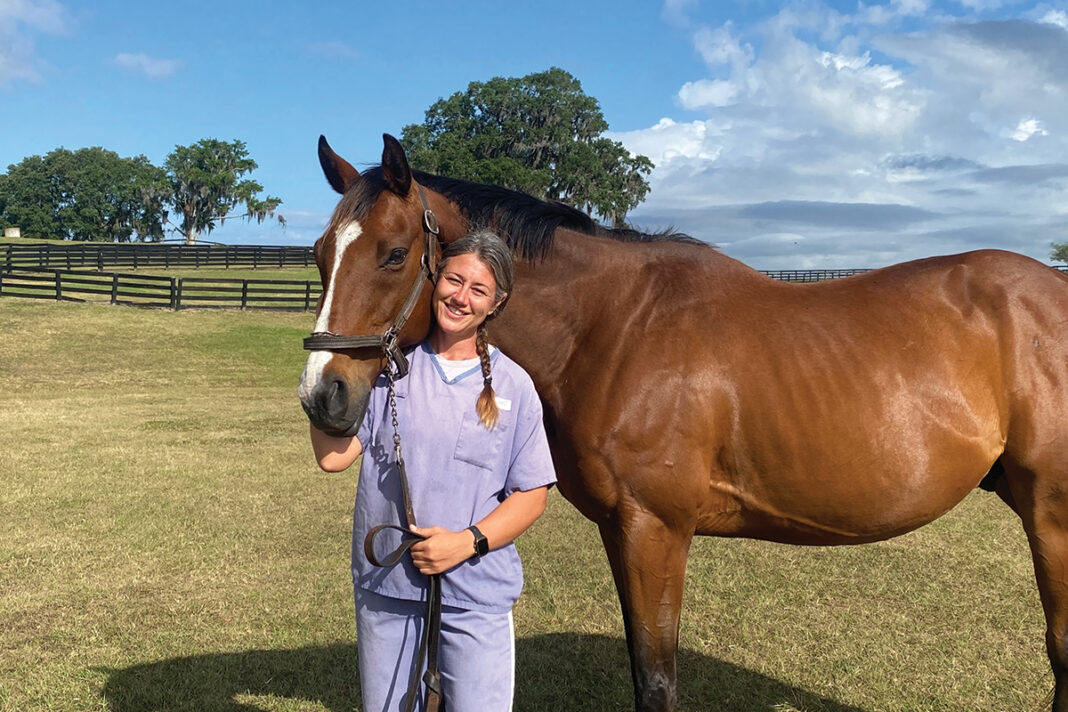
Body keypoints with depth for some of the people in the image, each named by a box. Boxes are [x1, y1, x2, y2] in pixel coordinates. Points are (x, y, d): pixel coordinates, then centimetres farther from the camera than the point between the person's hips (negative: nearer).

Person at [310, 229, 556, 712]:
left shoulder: (513, 386, -2)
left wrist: (468, 541, -16)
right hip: (384, 586, 1)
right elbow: (332, 456, -10)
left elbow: (532, 495, -2)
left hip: (476, 592, -1)